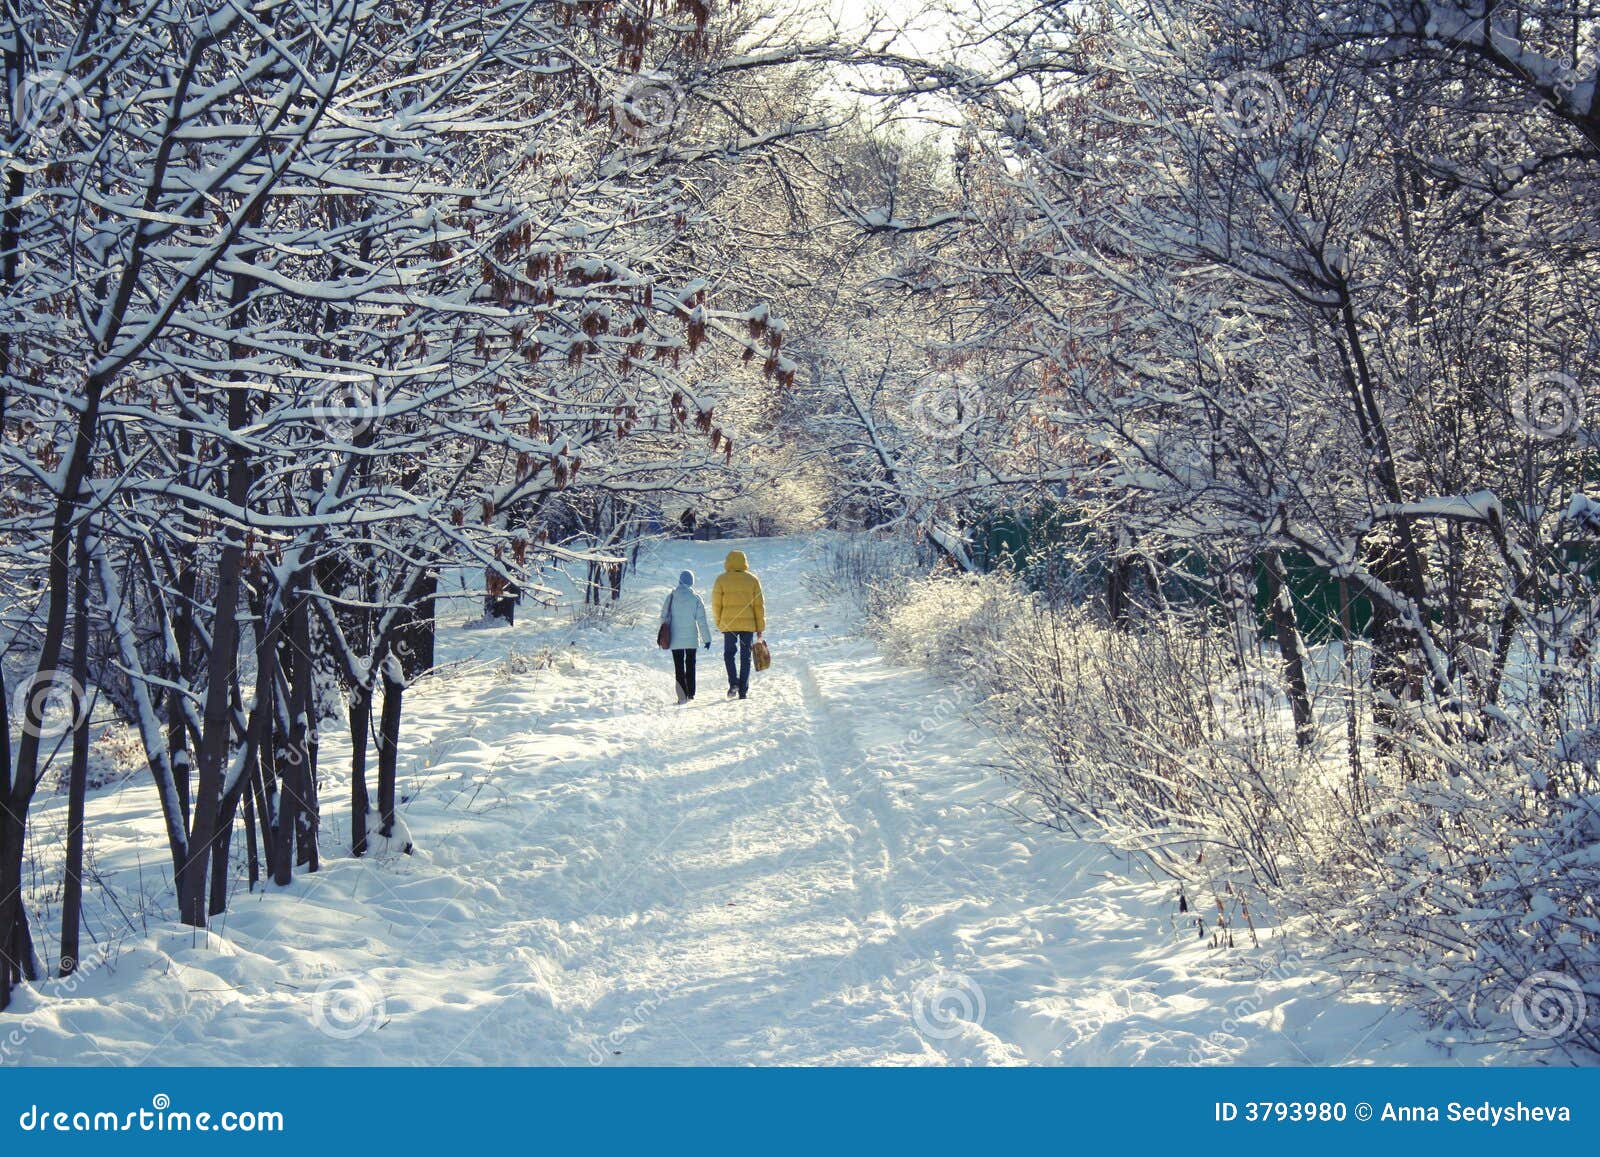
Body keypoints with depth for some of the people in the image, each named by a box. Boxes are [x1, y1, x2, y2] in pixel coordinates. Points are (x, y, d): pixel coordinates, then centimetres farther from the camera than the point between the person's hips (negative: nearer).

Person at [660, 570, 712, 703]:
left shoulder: (671, 596, -5)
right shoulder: (695, 598, -7)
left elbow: (664, 616, -2)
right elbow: (702, 620, -6)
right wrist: (706, 638, 1)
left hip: (675, 639, 0)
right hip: (692, 638, 0)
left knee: (679, 667, 4)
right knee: (690, 665, 17)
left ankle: (682, 696, -5)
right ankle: (691, 693, 18)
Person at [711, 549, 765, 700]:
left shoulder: (722, 580, -2)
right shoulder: (752, 580, 2)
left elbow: (716, 604, 0)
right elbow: (759, 605, 3)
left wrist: (718, 622, 14)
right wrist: (760, 627, 9)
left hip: (728, 624, -1)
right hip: (748, 624, 1)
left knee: (729, 654, 13)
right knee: (745, 657, 7)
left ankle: (733, 683, -8)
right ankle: (743, 691, 5)